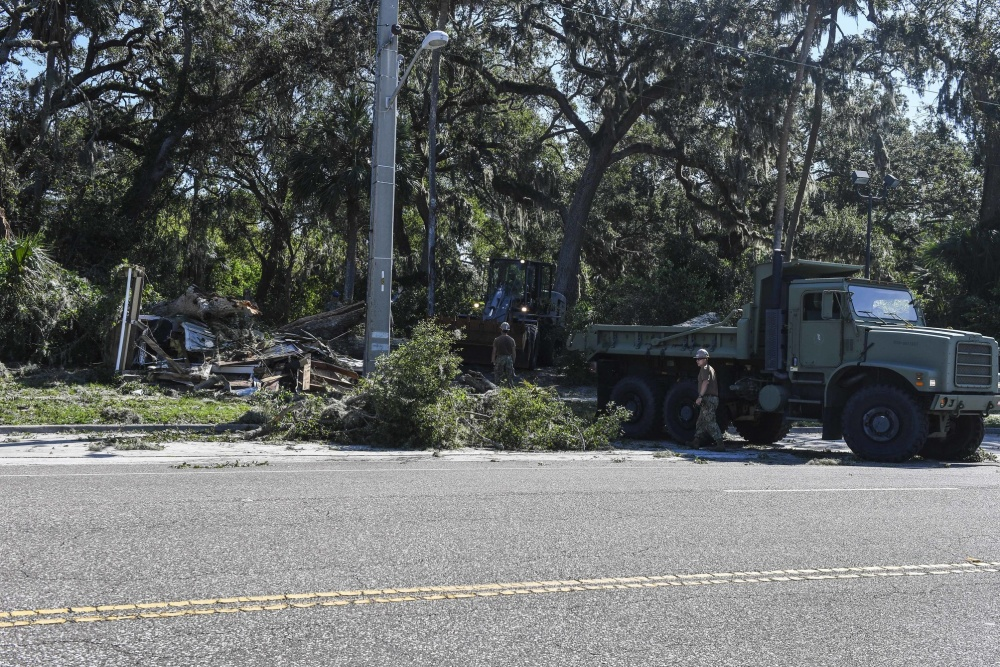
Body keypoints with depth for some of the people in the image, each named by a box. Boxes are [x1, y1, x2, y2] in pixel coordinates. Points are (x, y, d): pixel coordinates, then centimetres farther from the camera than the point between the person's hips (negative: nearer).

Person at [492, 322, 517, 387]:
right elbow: (514, 352, 2)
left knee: (498, 375, 4)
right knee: (509, 376, 8)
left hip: (500, 358, -2)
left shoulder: (497, 340, -5)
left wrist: (493, 360, 7)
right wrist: (513, 360, 12)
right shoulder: (511, 340, 0)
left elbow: (494, 351, -4)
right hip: (509, 358, 2)